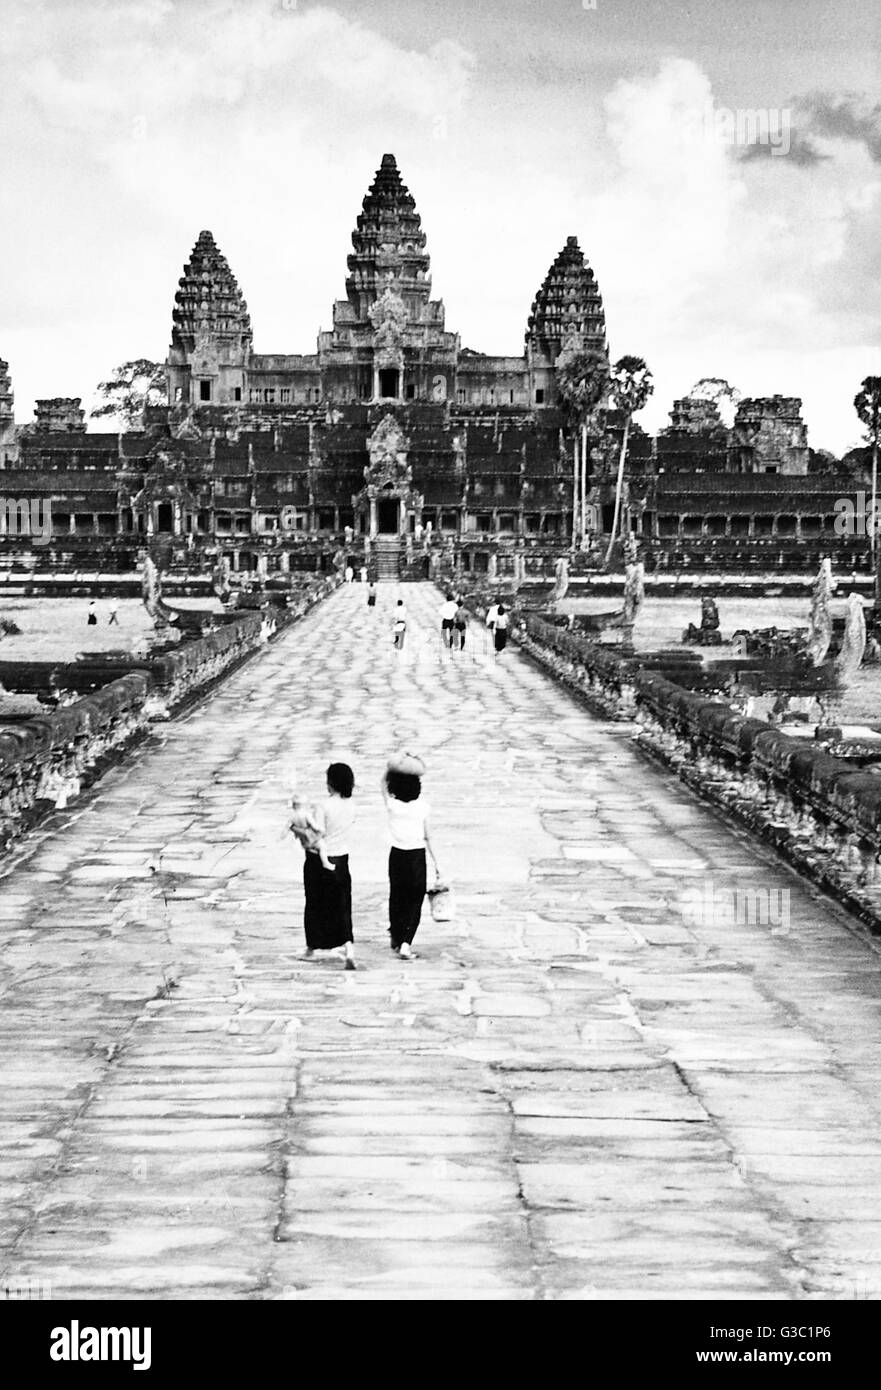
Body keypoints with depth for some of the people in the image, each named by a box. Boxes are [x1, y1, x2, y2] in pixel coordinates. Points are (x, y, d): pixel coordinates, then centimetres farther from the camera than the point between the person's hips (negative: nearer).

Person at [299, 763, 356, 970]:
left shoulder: (325, 806, -18)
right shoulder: (350, 806, -1)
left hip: (319, 860, -4)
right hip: (341, 861, 4)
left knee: (315, 906, 13)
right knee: (342, 908, 7)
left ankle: (311, 949, 25)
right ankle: (349, 947, -11)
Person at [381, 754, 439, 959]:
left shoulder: (392, 804, -9)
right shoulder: (422, 806, -10)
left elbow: (384, 782, 10)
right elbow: (427, 837, -6)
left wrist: (391, 767, -4)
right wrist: (435, 862, 2)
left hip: (397, 855, 2)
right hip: (417, 856, -2)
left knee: (396, 898, 17)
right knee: (414, 901, 5)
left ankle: (396, 939, 30)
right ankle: (406, 942, -9)